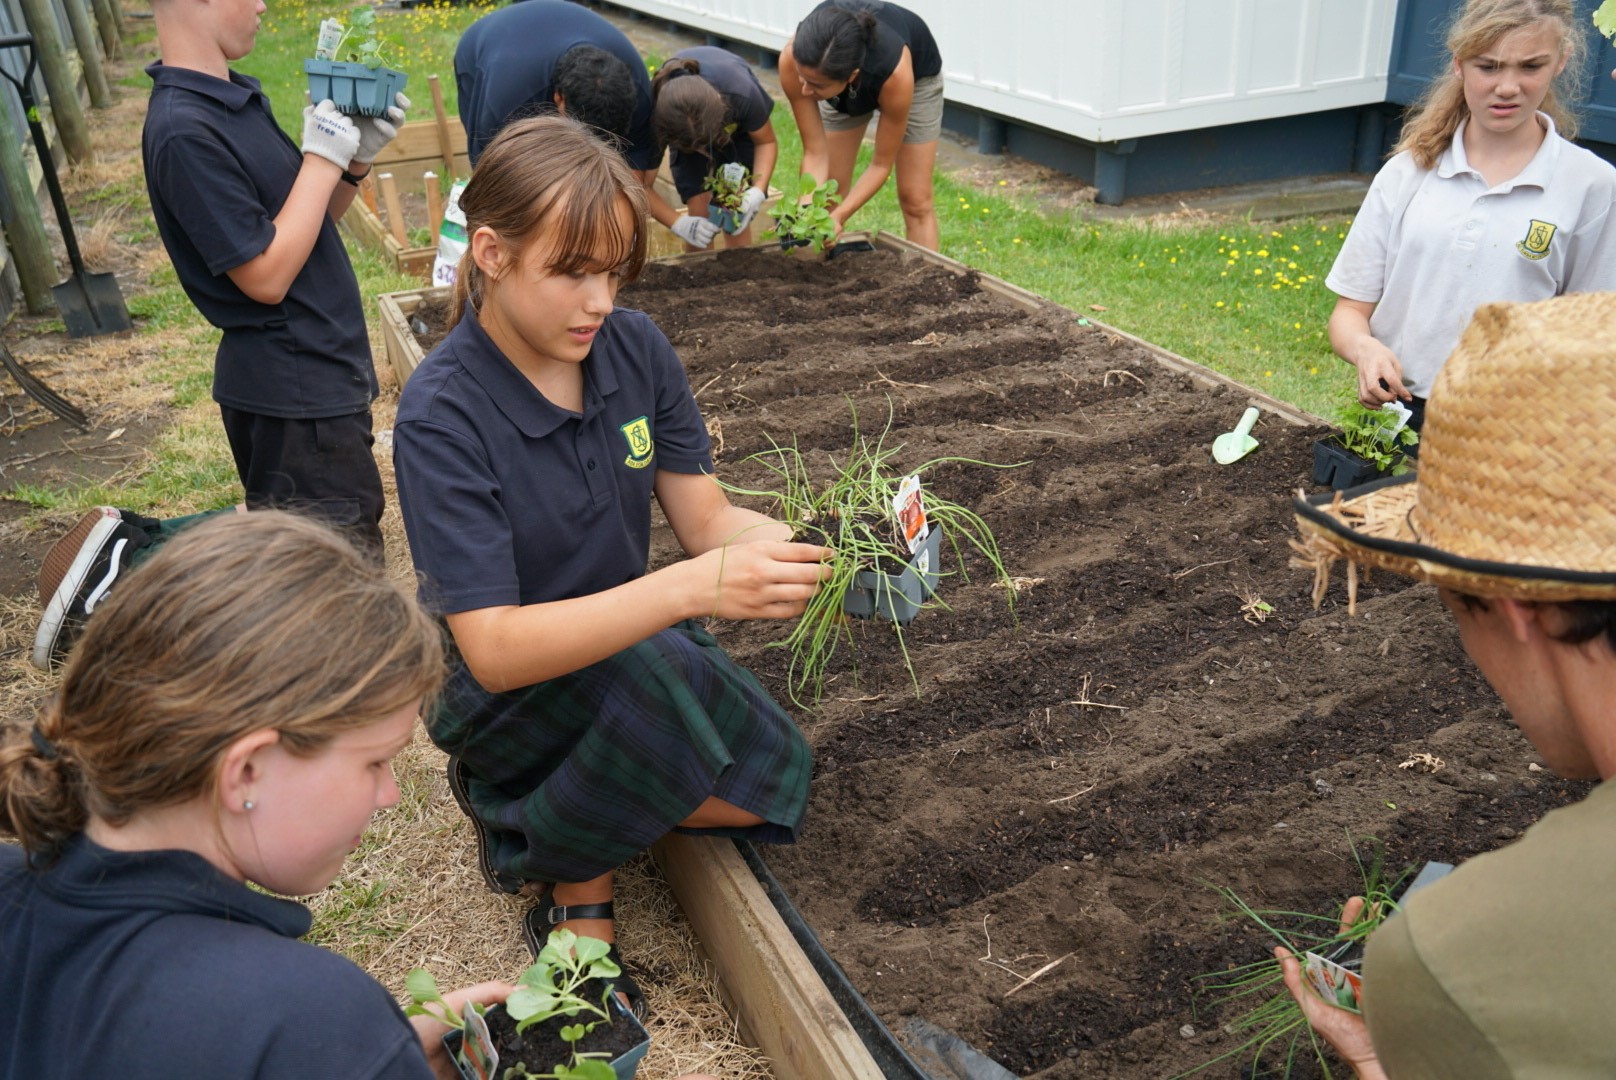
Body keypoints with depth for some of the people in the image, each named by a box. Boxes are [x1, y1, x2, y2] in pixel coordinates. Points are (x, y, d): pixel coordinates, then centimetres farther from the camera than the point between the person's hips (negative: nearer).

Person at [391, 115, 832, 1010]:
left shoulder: (634, 347, -9)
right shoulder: (442, 415, -24)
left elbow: (706, 517, -5)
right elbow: (494, 651, -30)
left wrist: (815, 552, -27)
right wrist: (692, 588, -42)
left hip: (638, 651, 6)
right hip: (505, 696, -5)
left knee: (775, 785, -19)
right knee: (647, 668, -36)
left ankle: (524, 814, 6)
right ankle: (577, 880, -5)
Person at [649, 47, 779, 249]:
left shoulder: (742, 94, -42)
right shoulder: (654, 114, -41)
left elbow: (766, 142, -21)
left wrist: (758, 190, -37)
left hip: (737, 127, 0)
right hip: (684, 133, 0)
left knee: (735, 216, -11)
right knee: (699, 213, -13)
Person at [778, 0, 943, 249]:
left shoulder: (895, 72, -44)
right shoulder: (792, 60, -39)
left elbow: (881, 164, -28)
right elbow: (815, 153, -28)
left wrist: (838, 216, -38)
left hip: (917, 73, -2)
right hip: (841, 88, 2)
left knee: (915, 199, -5)